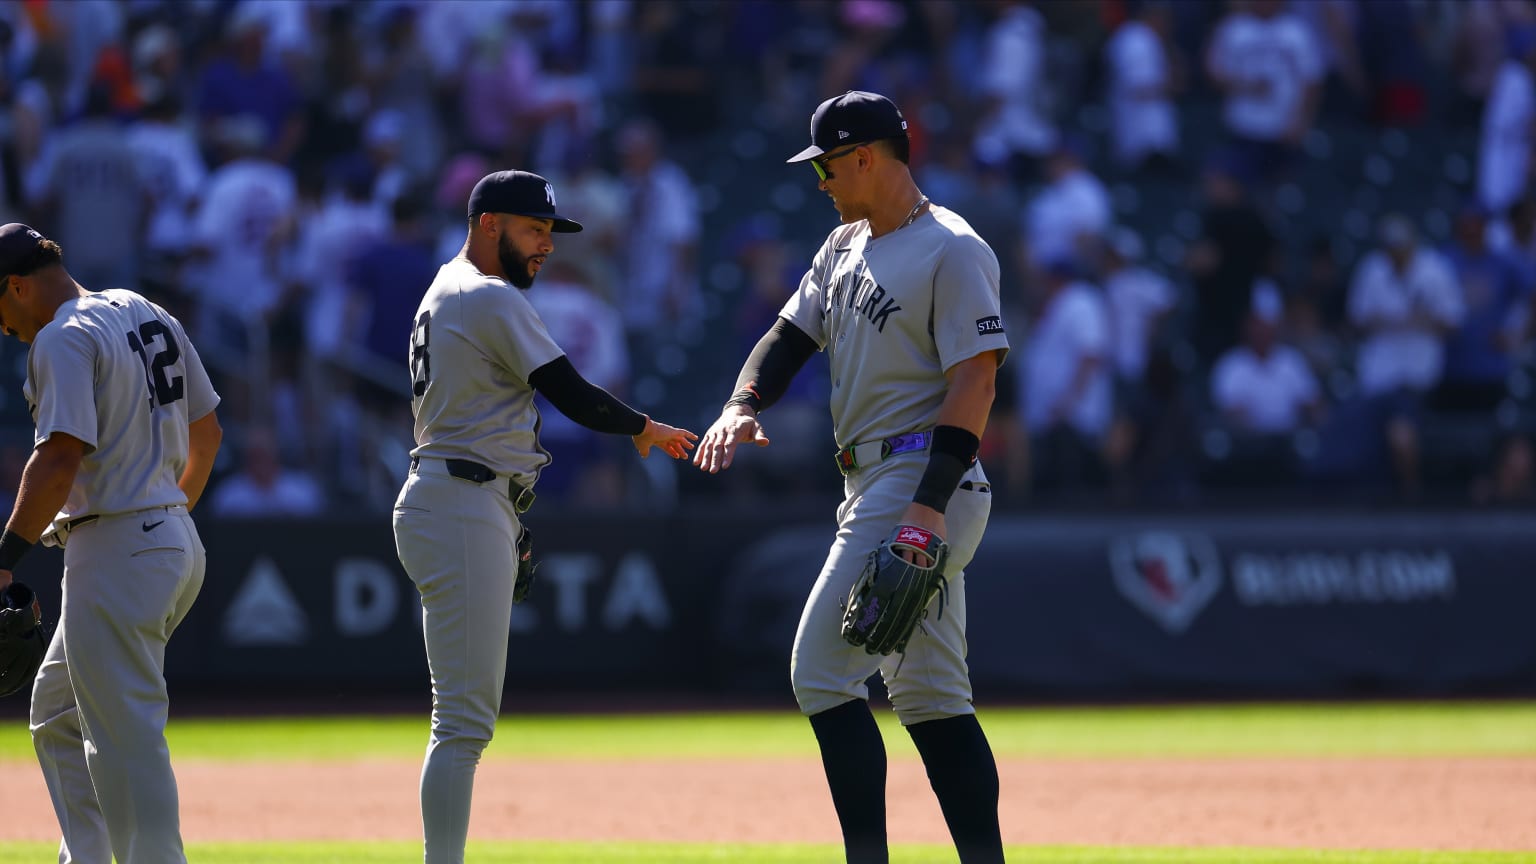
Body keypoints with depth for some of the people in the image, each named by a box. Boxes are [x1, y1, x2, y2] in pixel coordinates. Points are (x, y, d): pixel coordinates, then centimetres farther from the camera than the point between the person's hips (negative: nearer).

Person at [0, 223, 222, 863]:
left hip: (116, 552, -10)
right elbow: (207, 431, 20)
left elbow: (61, 457, -24)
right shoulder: (150, 317, 14)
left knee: (127, 734, -8)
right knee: (58, 711, 20)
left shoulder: (62, 339, -13)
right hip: (177, 541, 10)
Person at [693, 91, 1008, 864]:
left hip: (921, 476, -10)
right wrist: (742, 407, -6)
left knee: (822, 669, -14)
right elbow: (791, 336, 15)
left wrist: (931, 504, -26)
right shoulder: (846, 247, 17)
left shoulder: (952, 251, -12)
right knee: (929, 691, 8)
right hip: (877, 486, 10)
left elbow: (974, 381, -18)